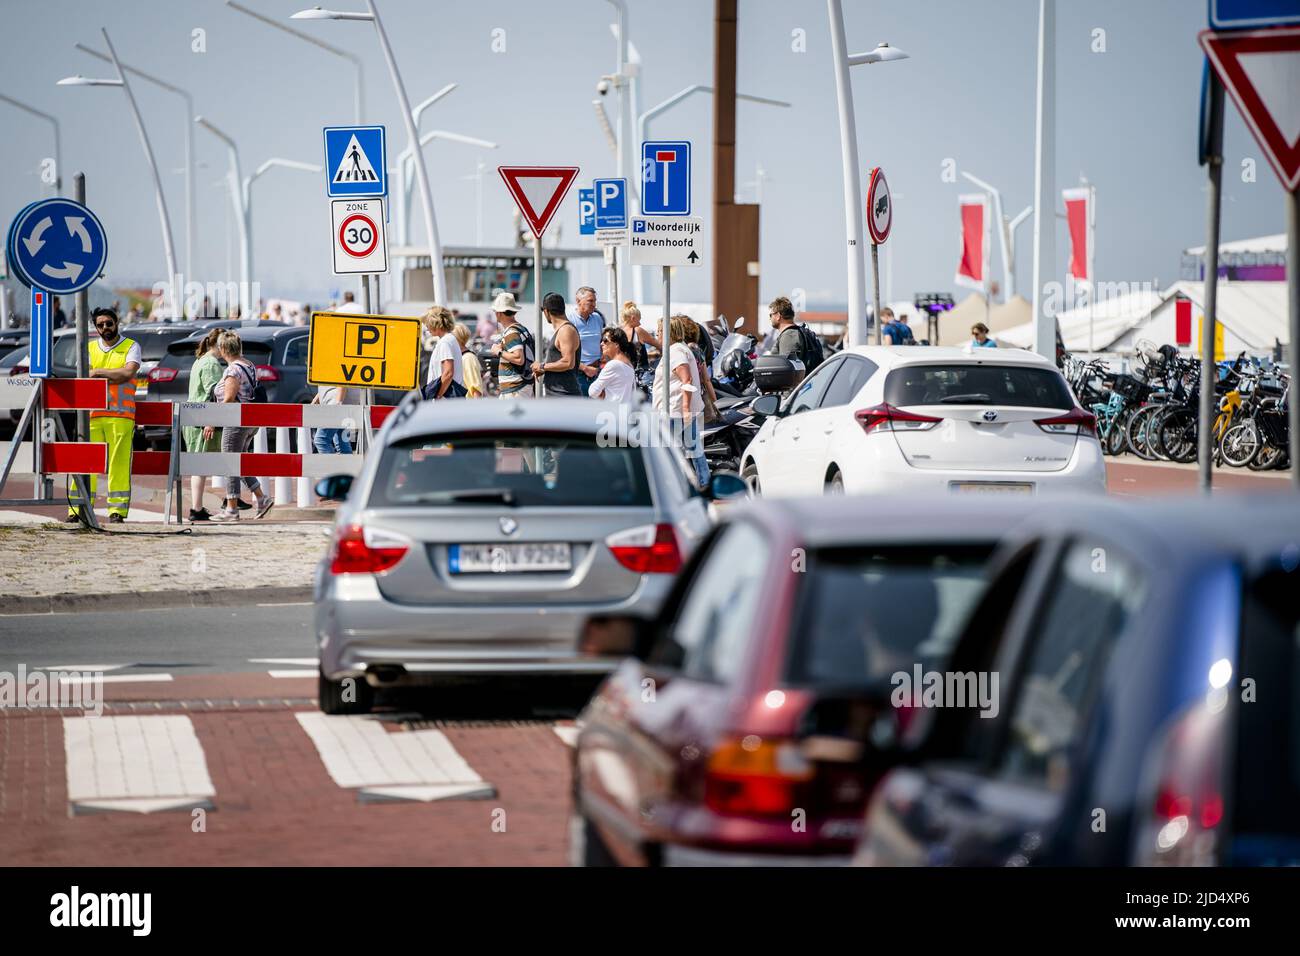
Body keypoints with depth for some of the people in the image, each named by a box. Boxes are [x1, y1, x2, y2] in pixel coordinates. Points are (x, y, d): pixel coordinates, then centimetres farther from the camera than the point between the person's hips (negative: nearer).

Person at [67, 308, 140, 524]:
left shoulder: (131, 346, 9)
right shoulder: (90, 348, 18)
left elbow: (128, 372, -8)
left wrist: (98, 372, -4)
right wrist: (115, 376, -6)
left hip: (120, 415, -2)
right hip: (91, 414, 2)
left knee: (119, 464, -6)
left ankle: (117, 510, -2)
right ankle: (78, 510, -2)